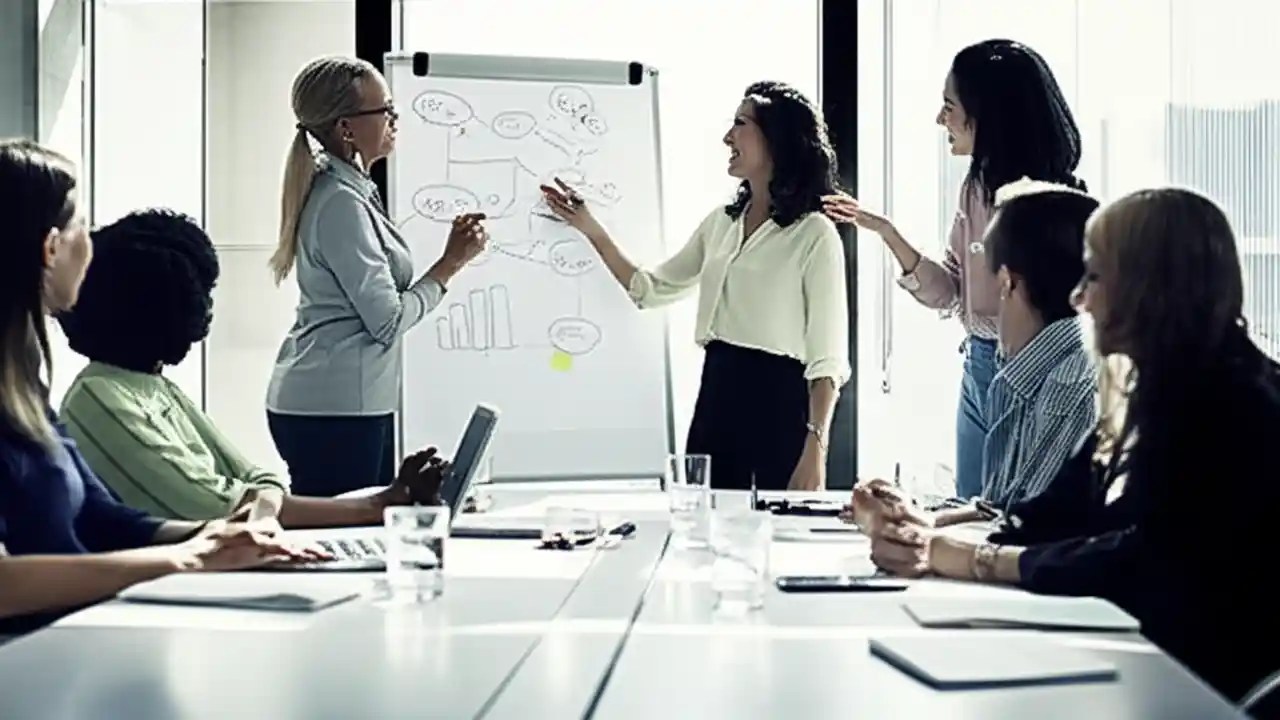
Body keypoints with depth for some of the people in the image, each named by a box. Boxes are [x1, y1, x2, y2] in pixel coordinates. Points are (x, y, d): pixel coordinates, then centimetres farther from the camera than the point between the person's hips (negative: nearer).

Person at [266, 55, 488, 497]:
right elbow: (388, 320, -17)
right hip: (333, 408, -10)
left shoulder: (352, 189, 12)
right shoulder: (341, 202, -17)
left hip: (348, 401, 10)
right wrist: (450, 264, -6)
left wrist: (451, 255, 8)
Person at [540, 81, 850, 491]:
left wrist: (815, 449, -17)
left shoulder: (814, 235, -7)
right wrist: (591, 230, 14)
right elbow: (650, 289, 21)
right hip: (716, 394, 6)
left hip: (781, 400, -6)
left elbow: (827, 357, -10)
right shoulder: (721, 223, 13)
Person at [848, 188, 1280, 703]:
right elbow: (1065, 519, 5)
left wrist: (979, 559, -15)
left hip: (1210, 676, -7)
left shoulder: (1226, 401, -14)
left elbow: (1151, 560, -21)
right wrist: (932, 541, -9)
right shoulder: (1168, 389, 13)